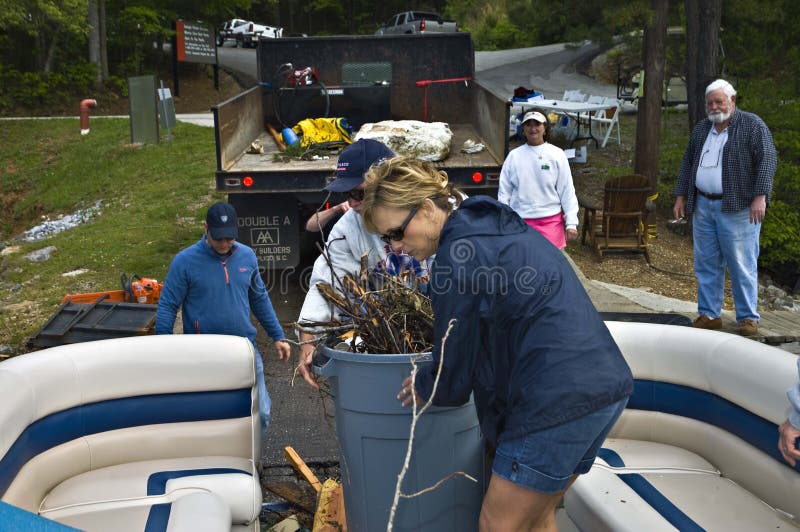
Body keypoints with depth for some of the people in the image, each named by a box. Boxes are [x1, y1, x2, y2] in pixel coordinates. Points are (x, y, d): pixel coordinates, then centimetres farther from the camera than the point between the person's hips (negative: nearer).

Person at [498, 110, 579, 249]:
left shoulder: (557, 155, 1)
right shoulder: (513, 156, 4)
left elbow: (567, 191, 2)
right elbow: (504, 191, 8)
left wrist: (571, 223, -3)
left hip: (550, 221, -1)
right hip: (520, 222, 1)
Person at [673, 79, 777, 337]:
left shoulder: (753, 125, -3)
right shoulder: (701, 129, 16)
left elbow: (767, 159, -9)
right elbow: (688, 163, 20)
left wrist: (760, 196, -18)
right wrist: (681, 196, 14)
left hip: (737, 209, -5)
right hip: (703, 207, 6)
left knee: (742, 265, -3)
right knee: (706, 264, 8)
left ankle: (748, 317, 8)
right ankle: (709, 315, 16)